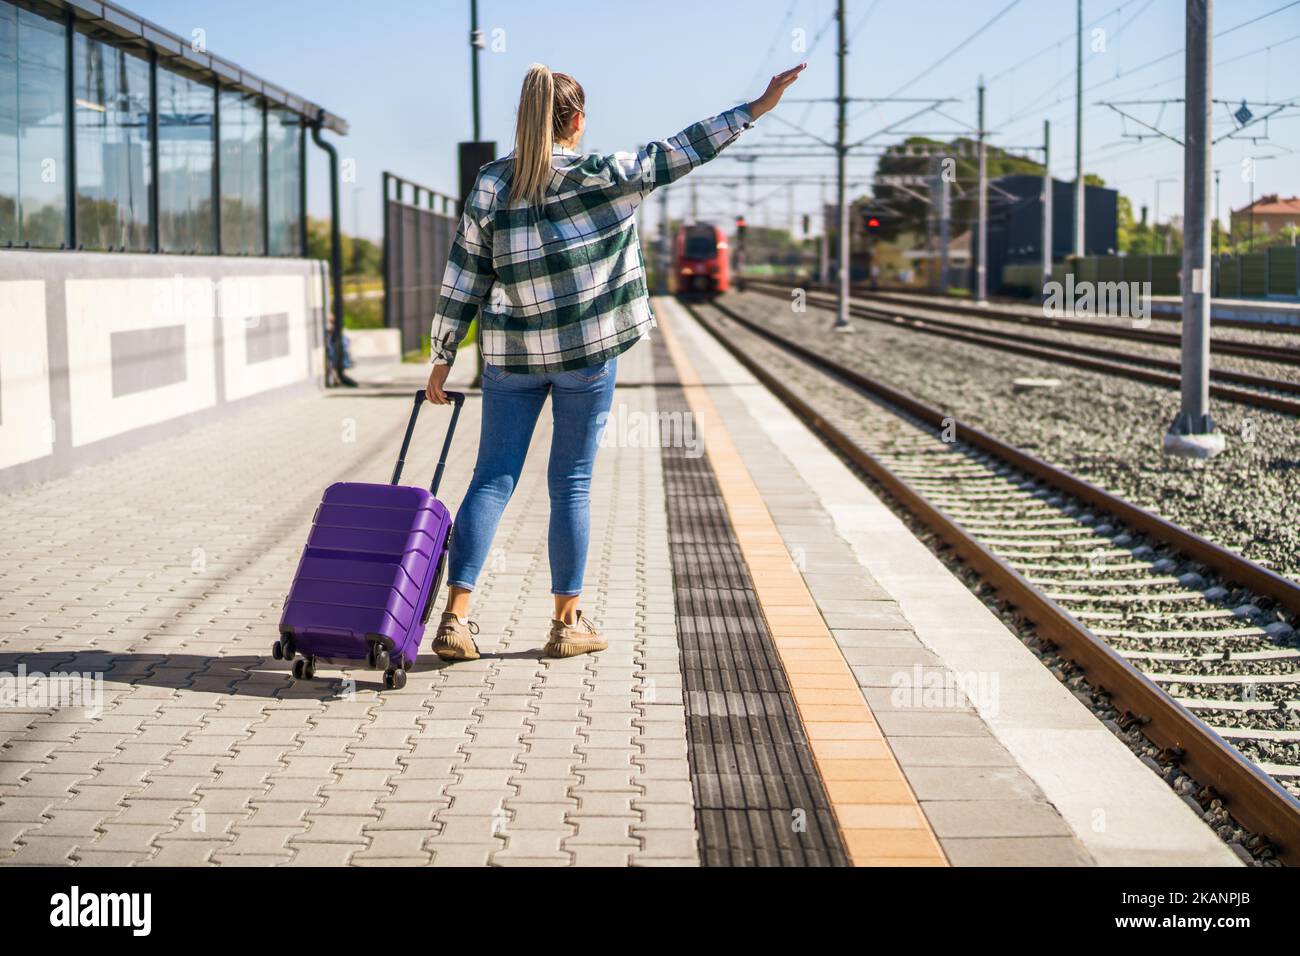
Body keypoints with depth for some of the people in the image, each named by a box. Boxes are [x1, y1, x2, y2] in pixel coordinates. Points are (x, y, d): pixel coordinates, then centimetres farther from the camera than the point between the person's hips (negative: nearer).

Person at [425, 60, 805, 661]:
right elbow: (677, 155, -6)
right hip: (587, 349, -2)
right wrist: (757, 108, -1)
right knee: (571, 485, 6)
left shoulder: (492, 183, 0)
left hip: (511, 352, 3)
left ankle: (455, 617, -2)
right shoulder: (600, 177, -8)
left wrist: (442, 358, 7)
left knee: (493, 479, 6)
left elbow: (463, 277, 1)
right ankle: (568, 622, 14)